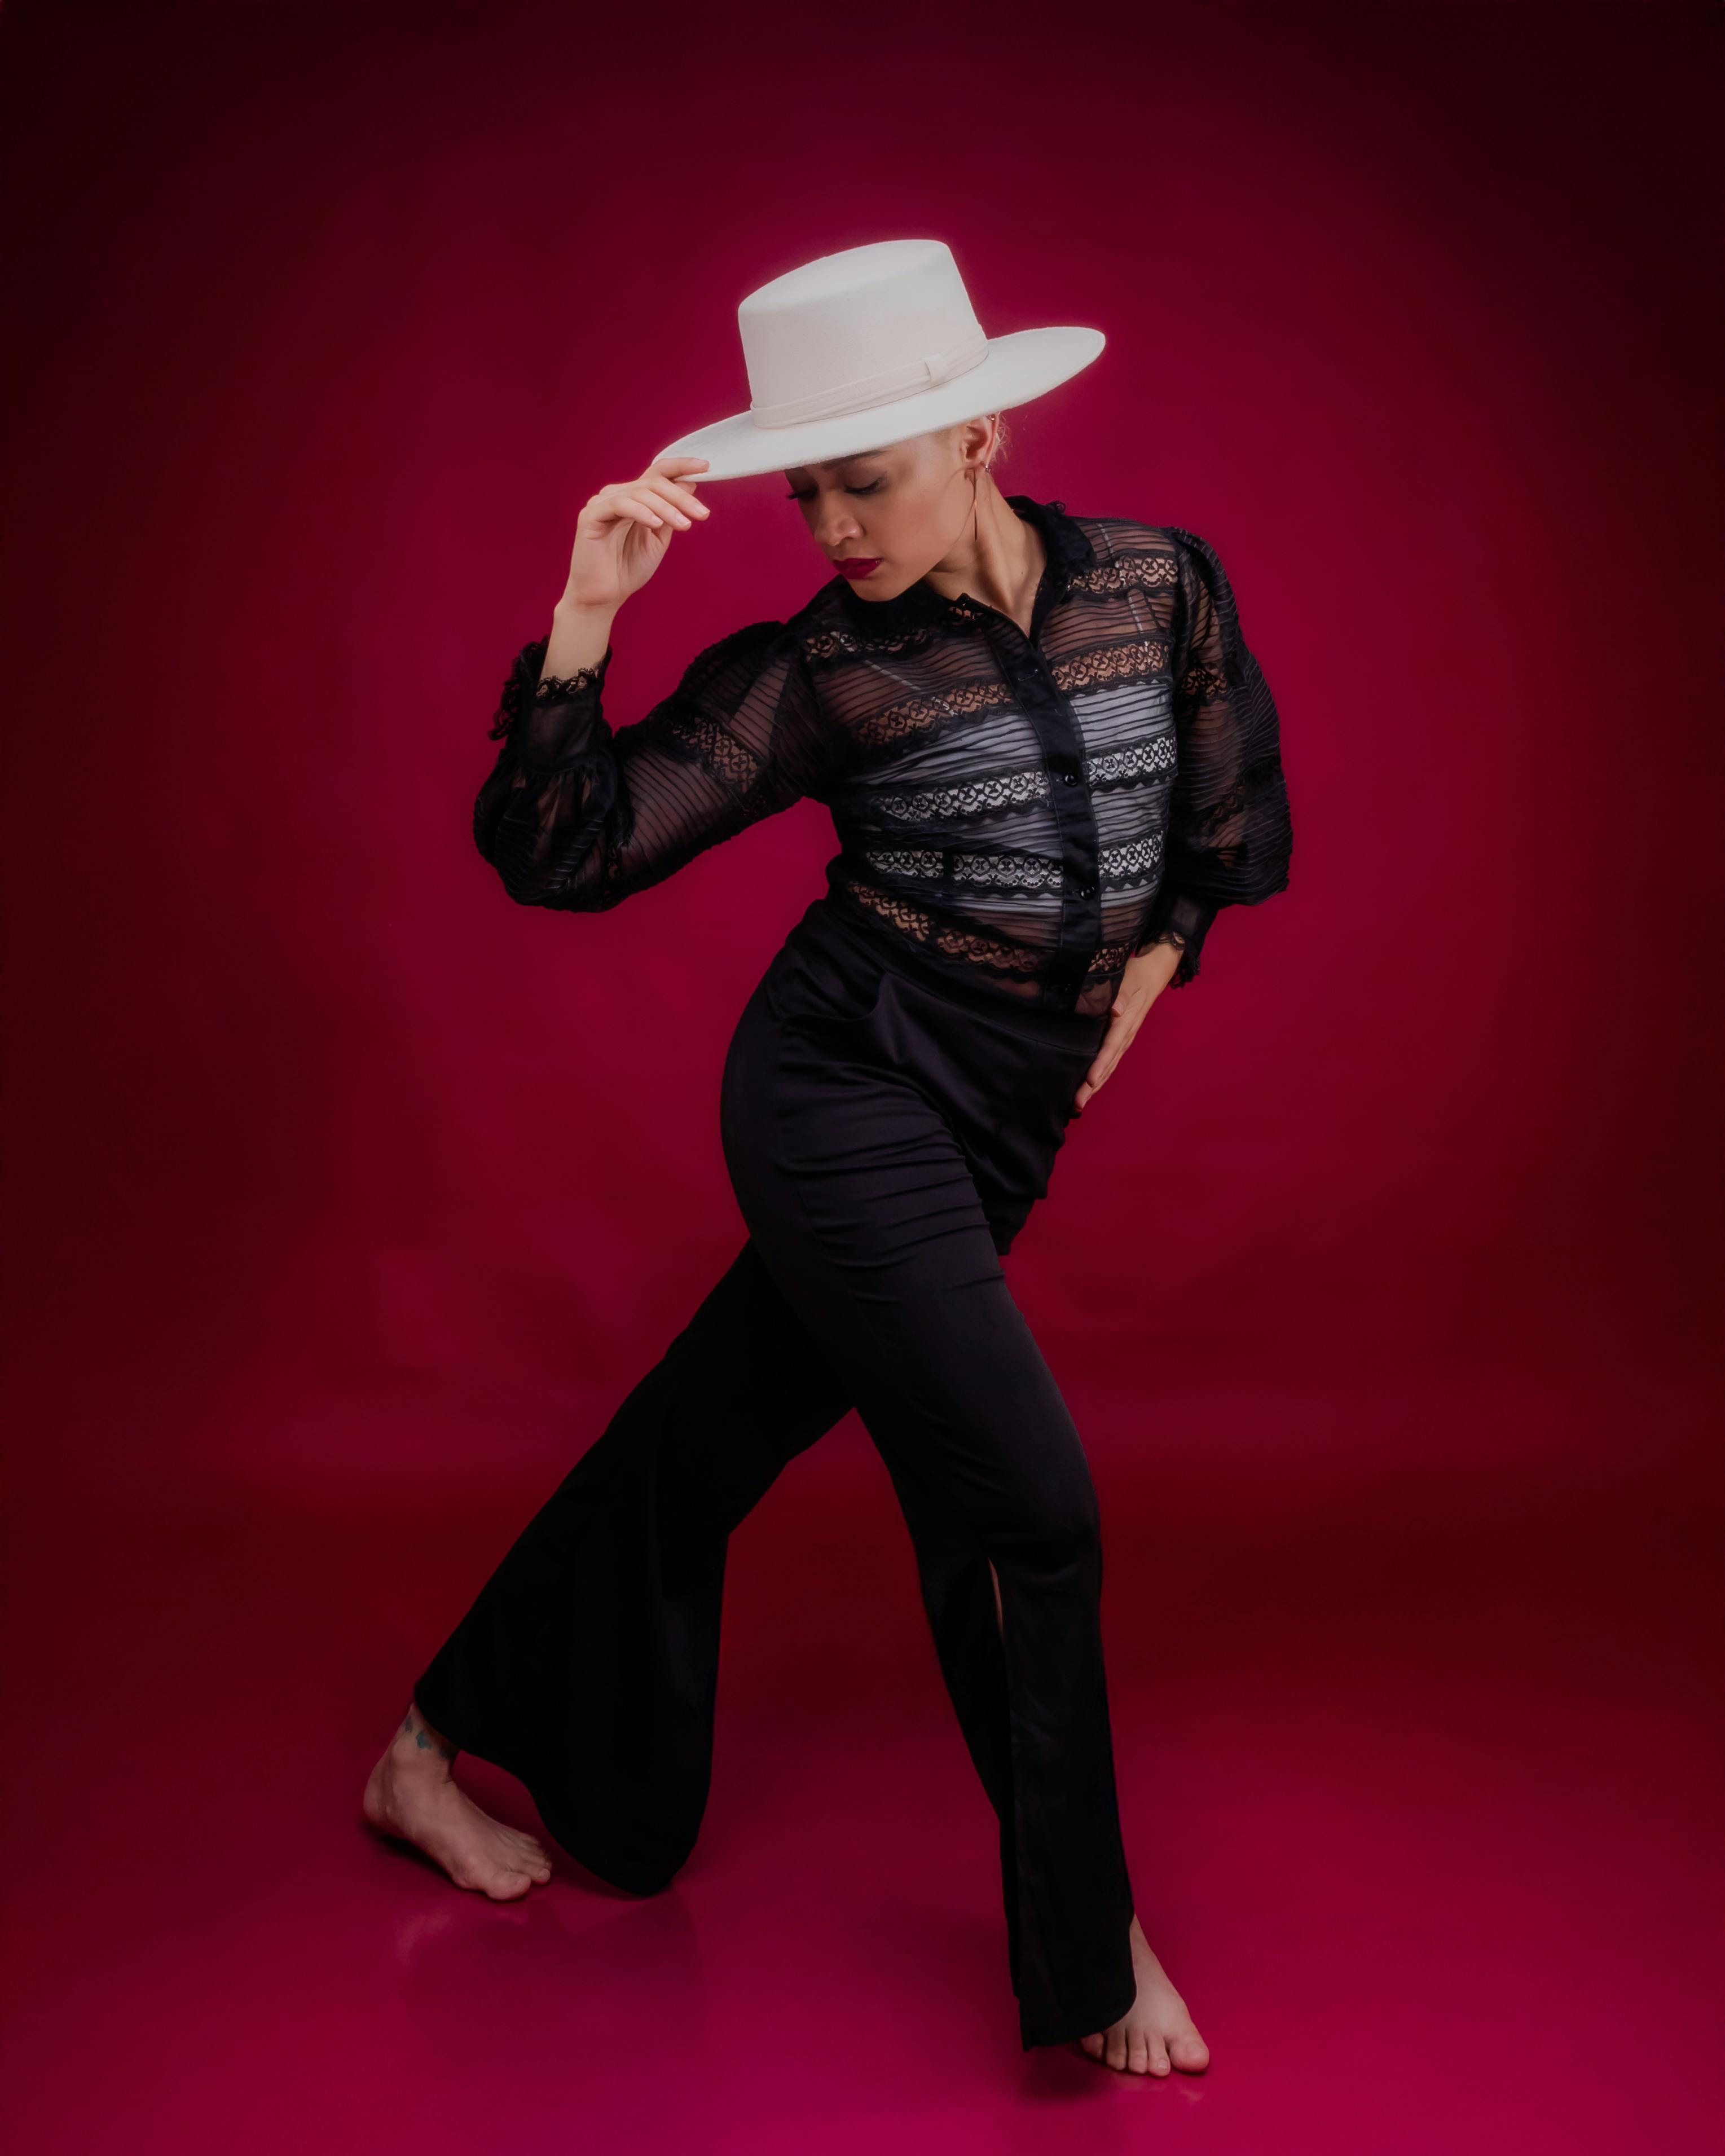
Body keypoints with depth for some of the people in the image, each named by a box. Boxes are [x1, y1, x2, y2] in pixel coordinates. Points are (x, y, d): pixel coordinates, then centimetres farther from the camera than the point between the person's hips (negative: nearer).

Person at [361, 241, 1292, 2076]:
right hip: (848, 1104, -4)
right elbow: (556, 851, -14)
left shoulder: (1160, 585, 0)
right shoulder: (816, 668, -9)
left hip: (991, 1141, 4)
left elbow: (1235, 824, 14)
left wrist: (1133, 990, 9)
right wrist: (586, 614, -24)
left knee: (696, 1448, 14)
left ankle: (432, 1756, 35)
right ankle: (1088, 1969, 9)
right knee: (1024, 1510, -10)